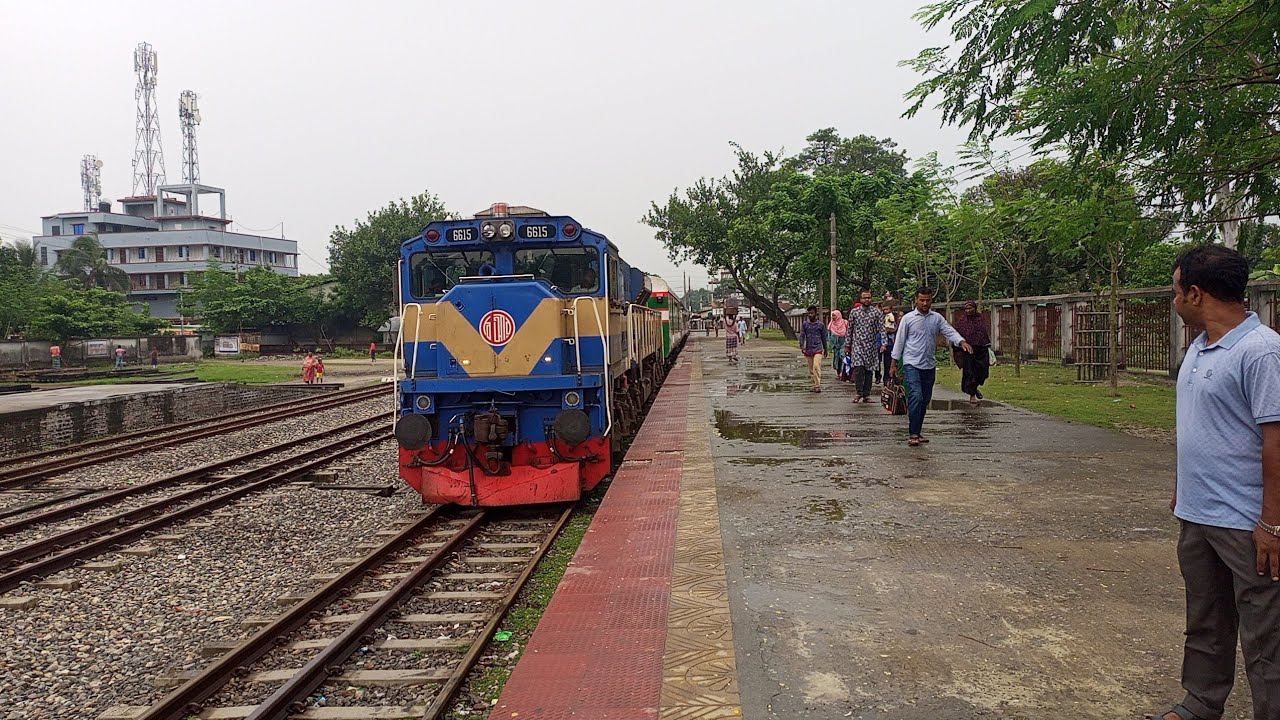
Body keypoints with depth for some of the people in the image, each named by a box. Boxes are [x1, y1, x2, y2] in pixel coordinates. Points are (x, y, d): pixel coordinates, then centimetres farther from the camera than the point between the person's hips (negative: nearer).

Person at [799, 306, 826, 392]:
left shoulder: (820, 324, 3)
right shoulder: (804, 324, 5)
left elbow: (824, 337, 11)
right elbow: (802, 335, -1)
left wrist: (825, 348, 16)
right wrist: (802, 346, -18)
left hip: (818, 349, -3)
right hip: (808, 350, 3)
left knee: (816, 367, -18)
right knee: (811, 369, 8)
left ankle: (818, 386, -18)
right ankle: (814, 384, 19)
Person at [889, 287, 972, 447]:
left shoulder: (937, 318, 8)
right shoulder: (908, 318, -1)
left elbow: (950, 331, -3)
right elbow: (899, 341, 2)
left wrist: (962, 341, -24)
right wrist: (893, 364, 0)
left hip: (930, 365, 5)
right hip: (912, 364, -5)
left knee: (925, 400, 9)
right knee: (916, 397, -18)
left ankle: (916, 432, 19)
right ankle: (913, 434, -16)